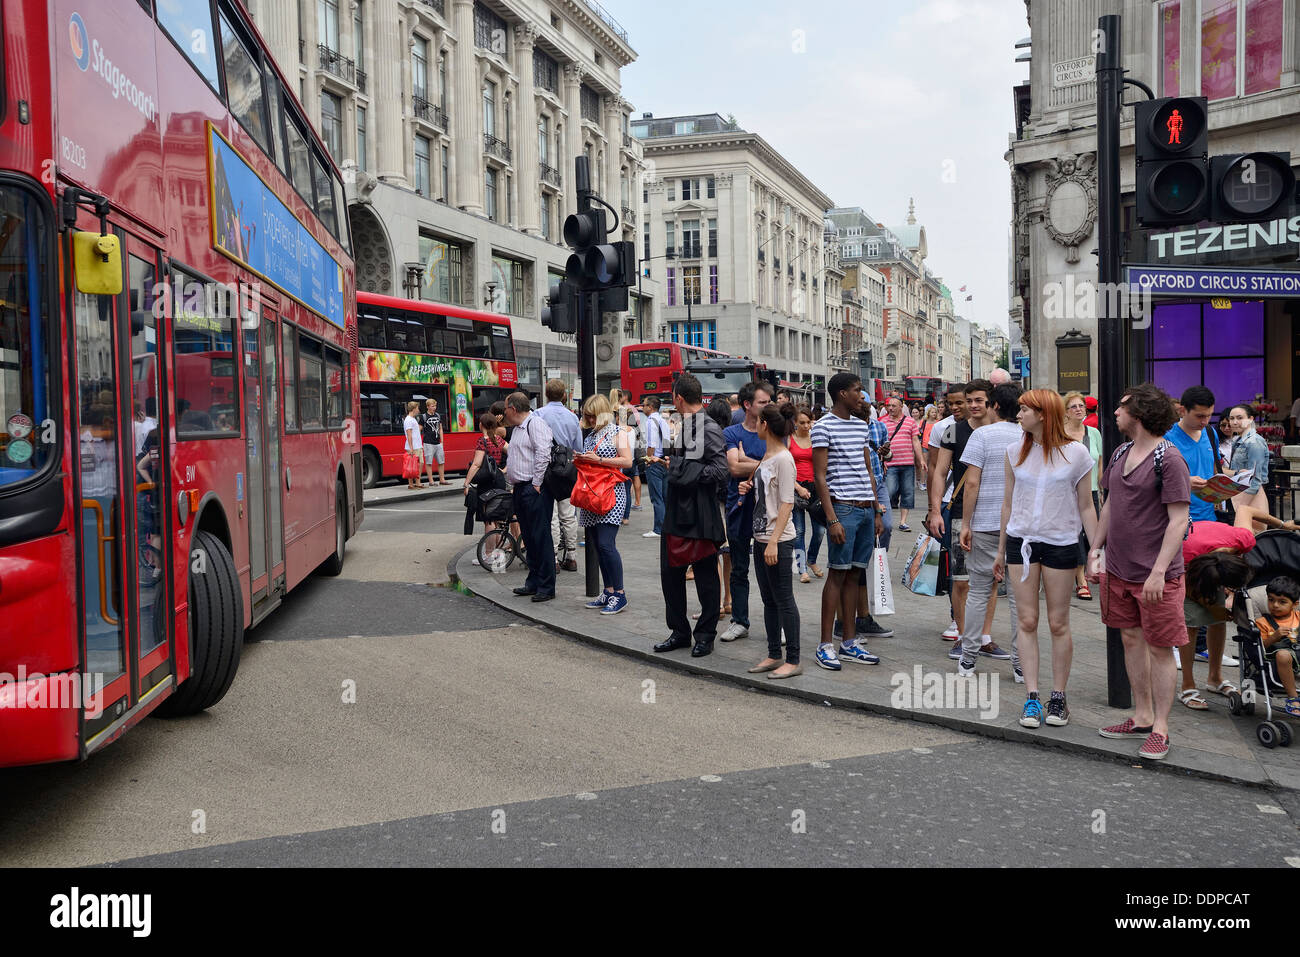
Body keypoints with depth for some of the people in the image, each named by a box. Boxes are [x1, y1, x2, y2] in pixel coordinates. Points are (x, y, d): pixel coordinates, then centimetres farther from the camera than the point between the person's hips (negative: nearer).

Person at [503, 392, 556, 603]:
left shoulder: (536, 424, -10)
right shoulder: (518, 428, 21)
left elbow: (542, 454, -20)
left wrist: (536, 483, -19)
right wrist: (507, 472, 18)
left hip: (535, 490, -10)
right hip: (520, 489, 10)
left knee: (541, 537, -8)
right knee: (529, 538, 13)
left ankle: (546, 587, -5)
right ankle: (533, 582, 20)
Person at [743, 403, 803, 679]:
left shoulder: (783, 459, -15)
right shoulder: (766, 456, 12)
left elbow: (787, 503, -18)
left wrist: (773, 542, -22)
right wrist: (750, 486, 4)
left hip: (779, 540, -9)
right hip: (761, 537, 9)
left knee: (783, 599, -3)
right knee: (768, 599, 14)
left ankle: (793, 661, 5)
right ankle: (774, 655, 24)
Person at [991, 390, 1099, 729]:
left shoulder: (1075, 453, -4)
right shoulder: (1016, 452, 5)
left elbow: (1086, 507, 0)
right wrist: (1001, 550, 14)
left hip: (1061, 544, -3)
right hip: (1021, 541, 3)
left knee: (1058, 624, 4)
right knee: (1027, 621, 2)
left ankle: (1058, 698, 14)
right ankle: (1031, 698, 7)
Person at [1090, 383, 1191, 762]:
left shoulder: (1168, 458, -13)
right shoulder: (1121, 453, 10)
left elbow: (1178, 520, -15)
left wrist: (1158, 572, -20)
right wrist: (1095, 550, 13)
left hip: (1156, 576, -7)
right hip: (1119, 569, 7)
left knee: (1159, 648, 1)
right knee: (1132, 639, 14)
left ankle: (1160, 729, 10)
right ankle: (1142, 717, 26)